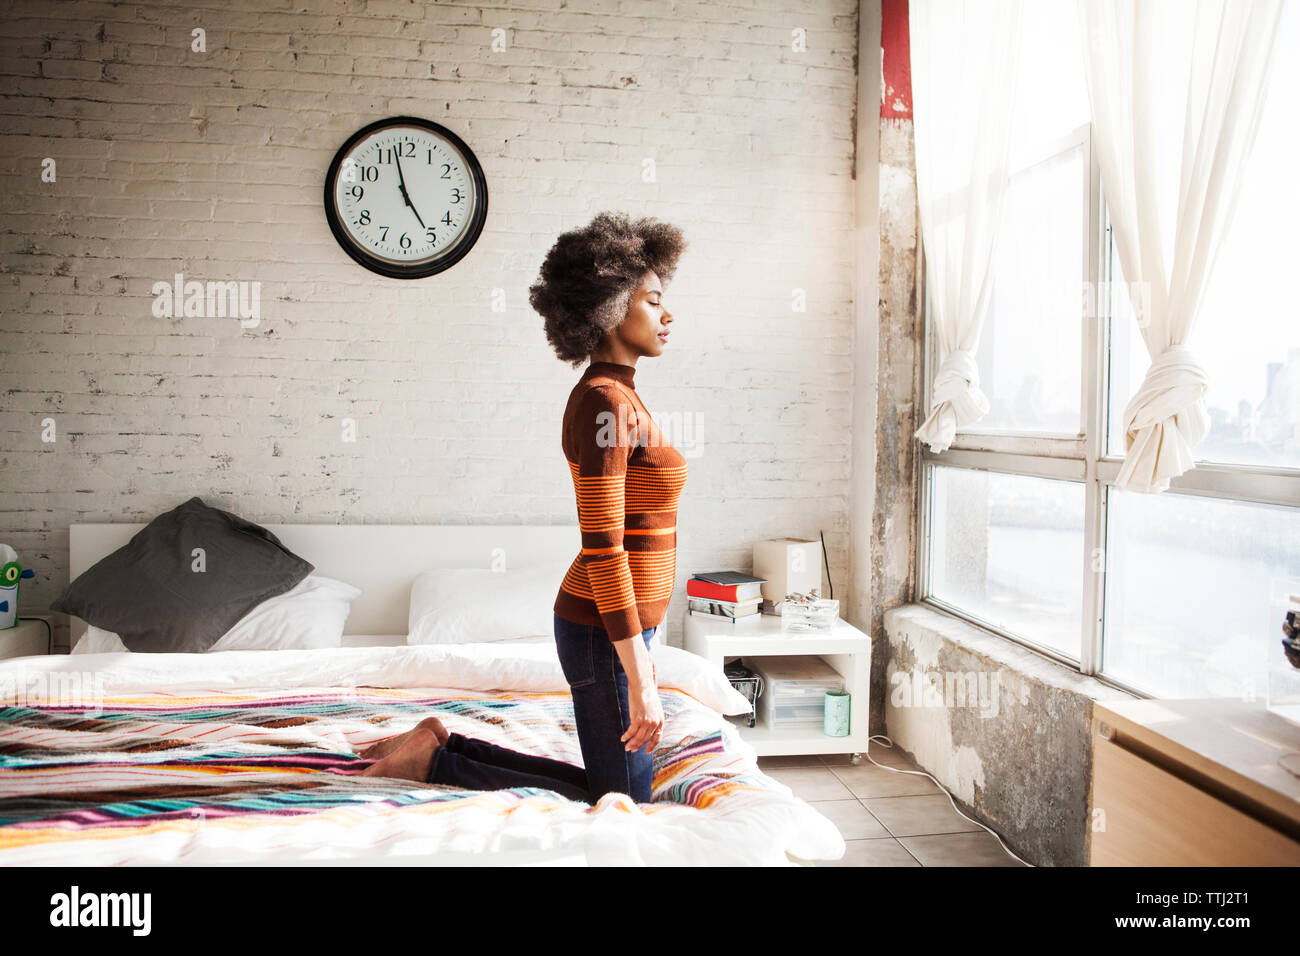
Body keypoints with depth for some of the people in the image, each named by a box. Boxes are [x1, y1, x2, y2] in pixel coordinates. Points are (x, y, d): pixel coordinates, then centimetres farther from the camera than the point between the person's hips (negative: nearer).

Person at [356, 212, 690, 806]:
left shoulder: (616, 398, 12)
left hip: (620, 624, 10)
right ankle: (437, 762, 8)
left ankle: (446, 744, 21)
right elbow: (603, 548, -23)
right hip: (604, 630, -10)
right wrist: (638, 678, -21)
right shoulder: (604, 402, -19)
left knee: (614, 789, 19)